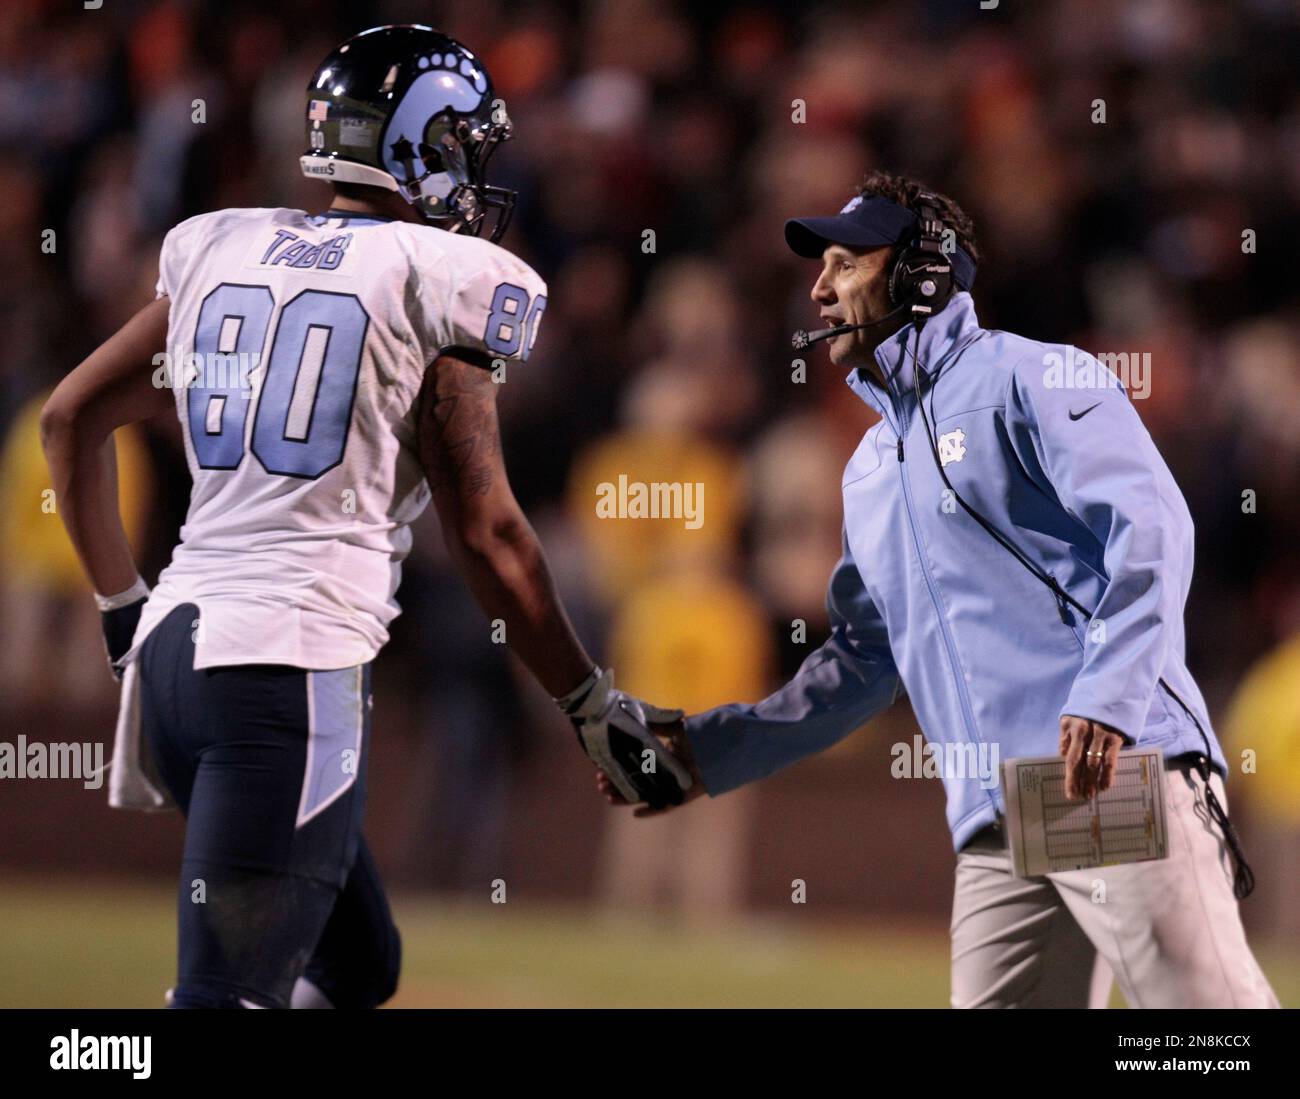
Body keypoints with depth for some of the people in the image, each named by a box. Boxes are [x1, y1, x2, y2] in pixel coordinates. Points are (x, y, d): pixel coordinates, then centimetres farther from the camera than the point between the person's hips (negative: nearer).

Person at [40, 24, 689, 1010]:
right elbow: (486, 535, -5)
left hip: (175, 646, 8)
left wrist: (126, 612, 28)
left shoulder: (222, 252, 14)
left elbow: (71, 420, 21)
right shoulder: (440, 282, -5)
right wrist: (595, 706, 4)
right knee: (230, 991, -10)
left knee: (358, 965, 21)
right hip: (296, 668, -8)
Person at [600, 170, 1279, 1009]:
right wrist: (707, 753, 26)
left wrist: (1109, 695, -25)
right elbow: (861, 665, 33)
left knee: (1205, 1003, -17)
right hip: (995, 826, 8)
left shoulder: (1028, 381, 3)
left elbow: (1152, 527, -11)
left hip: (1122, 768, -8)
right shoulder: (872, 472, 27)